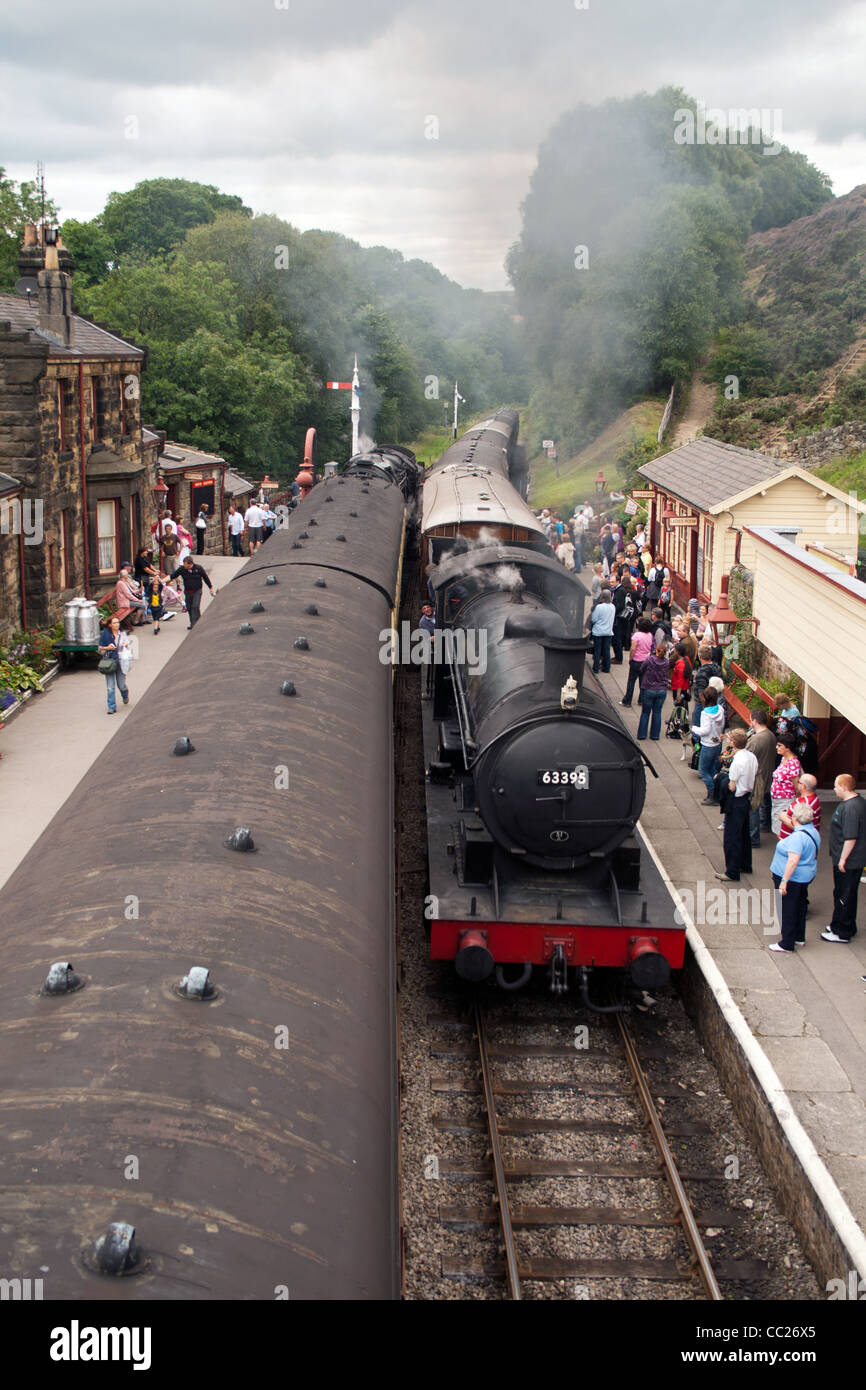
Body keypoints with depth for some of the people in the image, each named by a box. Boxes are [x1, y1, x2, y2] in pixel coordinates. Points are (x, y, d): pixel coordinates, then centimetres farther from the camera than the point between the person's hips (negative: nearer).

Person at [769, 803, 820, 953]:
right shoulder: (813, 832, 5)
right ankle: (799, 938, 34)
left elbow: (793, 860, -33)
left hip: (792, 878, -10)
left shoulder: (798, 837, -27)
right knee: (799, 907, 22)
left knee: (787, 911, 2)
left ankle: (787, 944, 10)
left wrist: (784, 881, -30)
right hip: (806, 877, 10)